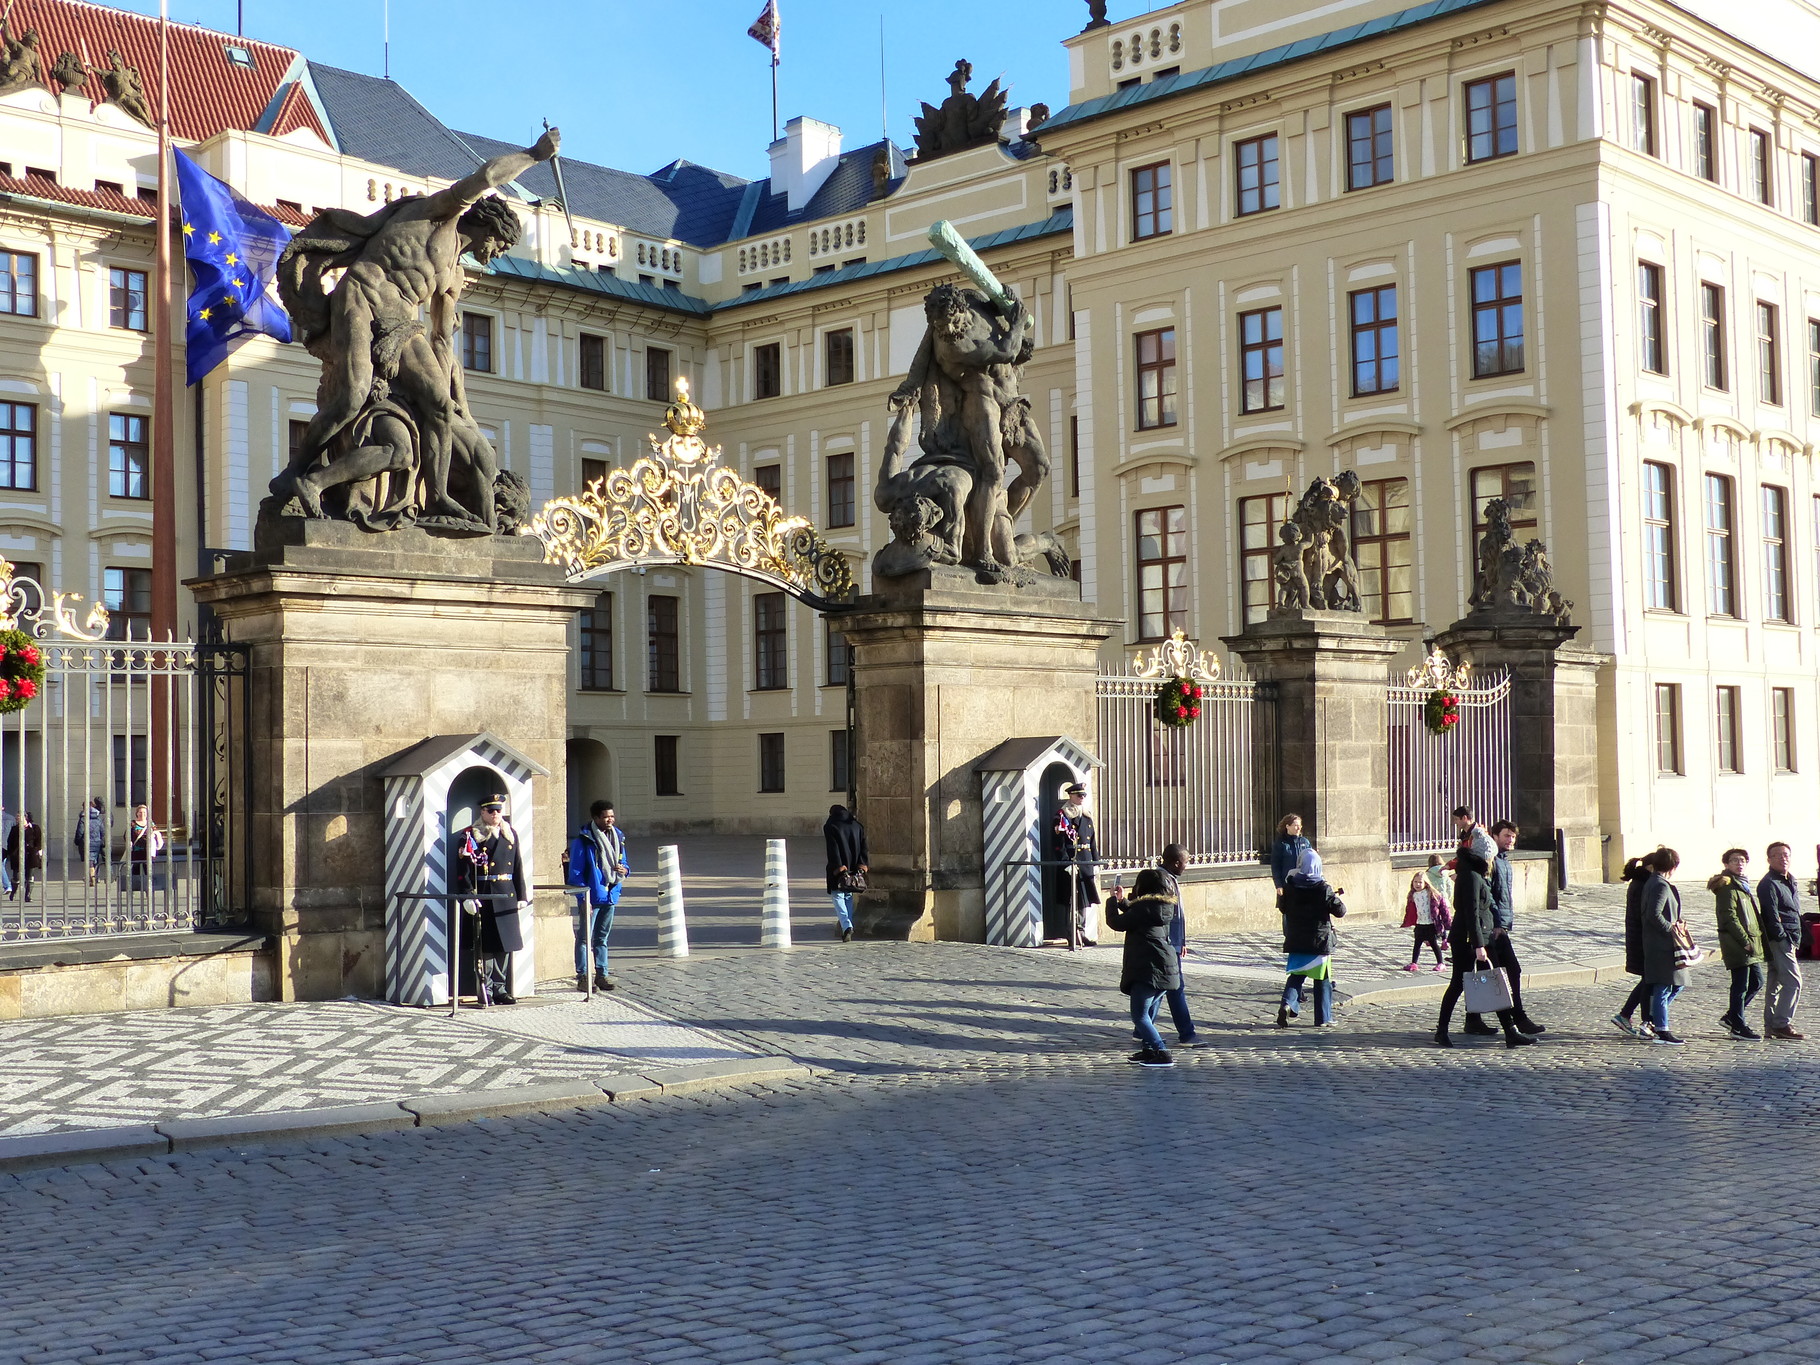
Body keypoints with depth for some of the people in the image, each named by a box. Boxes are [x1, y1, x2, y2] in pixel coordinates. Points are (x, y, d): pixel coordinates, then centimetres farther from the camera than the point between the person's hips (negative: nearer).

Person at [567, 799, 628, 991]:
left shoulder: (618, 837, 10)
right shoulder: (583, 840, -11)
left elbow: (623, 862, 22)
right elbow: (575, 871, -11)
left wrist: (625, 869, -3)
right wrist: (583, 897, -16)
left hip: (610, 895, 7)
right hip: (592, 896, -6)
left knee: (602, 937, 15)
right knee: (585, 937, -1)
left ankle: (602, 974, 20)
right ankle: (582, 977, 3)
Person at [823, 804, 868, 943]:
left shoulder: (830, 826, -4)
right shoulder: (857, 825, 11)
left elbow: (832, 849, -12)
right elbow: (863, 847, 5)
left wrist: (838, 868, -15)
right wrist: (861, 866, 2)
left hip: (838, 869, -5)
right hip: (853, 868, 5)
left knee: (838, 898, -3)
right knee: (849, 898, 16)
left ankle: (846, 927, -20)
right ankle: (848, 928, 16)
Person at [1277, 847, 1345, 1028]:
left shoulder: (1290, 887, -2)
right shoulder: (1324, 889, -13)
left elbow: (1283, 908, 11)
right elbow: (1340, 911, -8)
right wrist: (1336, 897, 10)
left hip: (1297, 942, 3)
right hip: (1320, 942, -3)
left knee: (1296, 975, 13)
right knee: (1322, 979, 7)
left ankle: (1287, 1003, -12)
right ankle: (1323, 1018, 10)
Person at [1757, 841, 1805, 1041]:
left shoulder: (1789, 881, 19)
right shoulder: (1769, 883, -10)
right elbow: (1771, 915, -16)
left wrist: (1795, 940, 15)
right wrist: (1783, 938, -20)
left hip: (1789, 940, 9)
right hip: (1778, 941, -9)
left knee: (1775, 983, 11)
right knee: (1793, 981, -14)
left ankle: (1771, 1027, 14)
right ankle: (1781, 1024, -14)